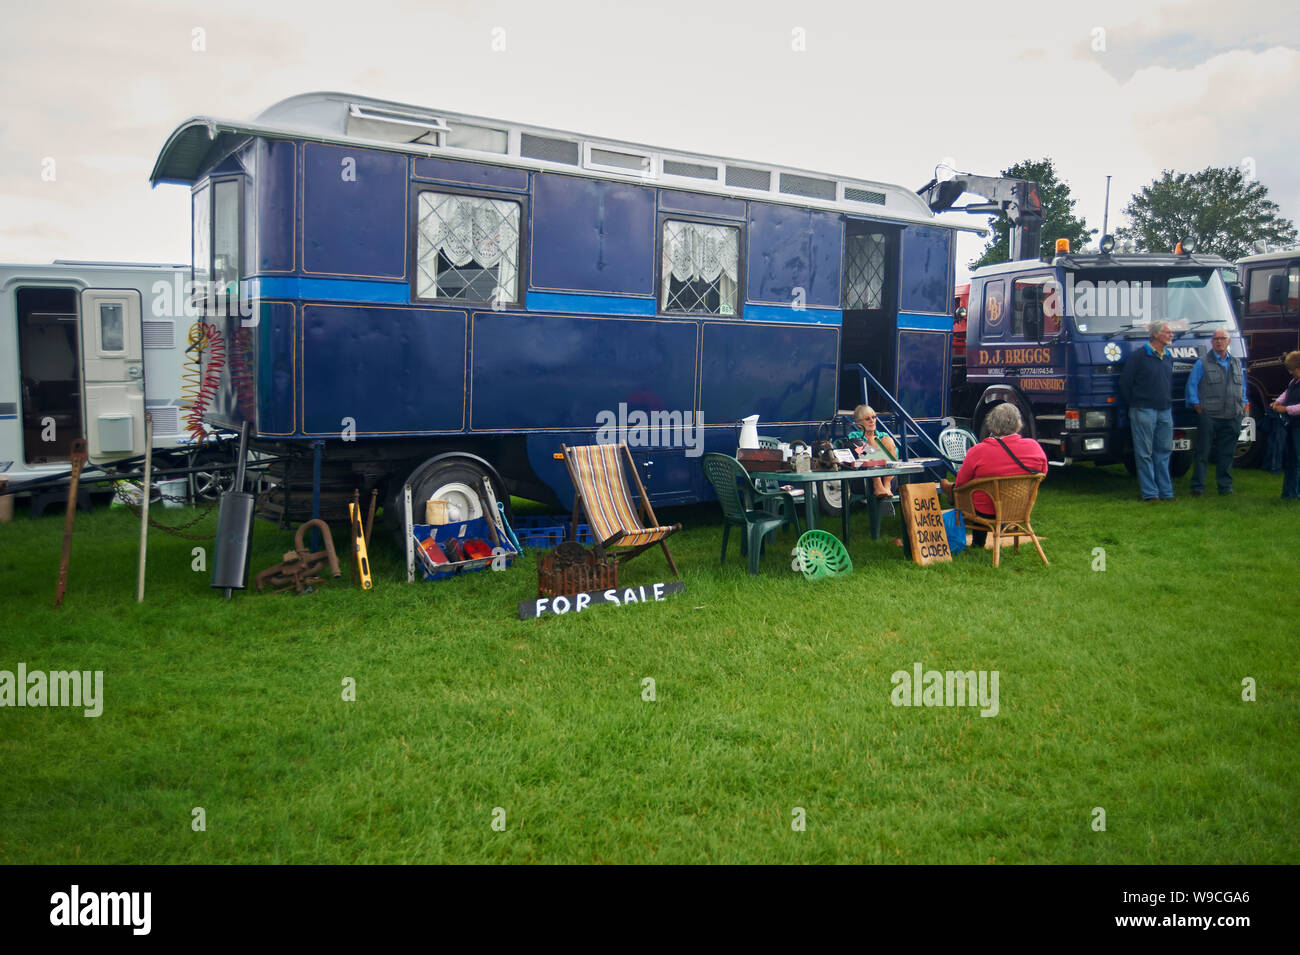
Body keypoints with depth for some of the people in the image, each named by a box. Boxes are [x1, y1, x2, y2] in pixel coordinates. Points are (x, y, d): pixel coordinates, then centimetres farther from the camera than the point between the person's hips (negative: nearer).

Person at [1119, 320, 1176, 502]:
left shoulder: (1169, 358, 15)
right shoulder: (1139, 356, -6)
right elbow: (1125, 382, -5)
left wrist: (1169, 404, 15)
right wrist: (1133, 404, -1)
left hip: (1165, 411, 7)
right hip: (1144, 411, -6)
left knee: (1164, 451, 8)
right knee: (1145, 453, -2)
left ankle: (1166, 492, 13)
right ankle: (1150, 493, 1)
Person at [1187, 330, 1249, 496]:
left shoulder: (1236, 362, 17)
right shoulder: (1203, 362, 2)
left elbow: (1243, 386, 24)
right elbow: (1192, 385, 0)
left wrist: (1244, 405, 13)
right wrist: (1197, 406, -7)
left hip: (1232, 418, 4)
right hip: (1209, 416, -4)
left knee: (1226, 454, 8)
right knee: (1203, 453, -3)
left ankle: (1225, 485, 16)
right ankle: (1197, 487, 1)